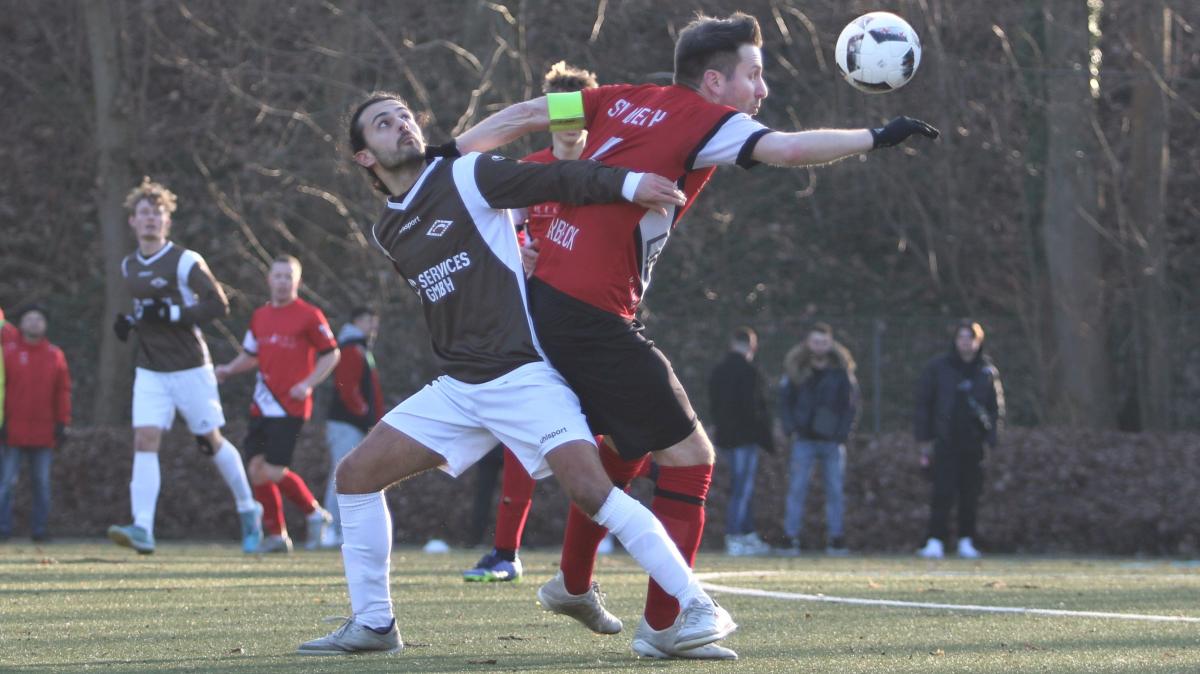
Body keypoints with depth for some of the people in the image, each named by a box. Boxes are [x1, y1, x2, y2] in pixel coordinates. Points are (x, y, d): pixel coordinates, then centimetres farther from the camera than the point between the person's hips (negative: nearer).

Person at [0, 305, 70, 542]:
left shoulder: (55, 355, 8)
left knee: (42, 482, 4)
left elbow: (63, 391, 9)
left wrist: (62, 424, 3)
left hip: (44, 432, 2)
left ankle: (39, 528, 9)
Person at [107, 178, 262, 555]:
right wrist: (130, 322, 6)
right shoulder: (129, 267, 10)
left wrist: (170, 315, -22)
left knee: (211, 442, 6)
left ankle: (248, 509, 29)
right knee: (145, 441, -13)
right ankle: (143, 530, -22)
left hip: (190, 367, -4)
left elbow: (219, 305, -14)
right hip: (150, 371, 4)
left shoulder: (185, 262, -10)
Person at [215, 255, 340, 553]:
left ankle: (315, 513, 9)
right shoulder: (260, 316, 14)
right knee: (257, 469, 0)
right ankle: (275, 534, 10)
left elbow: (331, 353, -1)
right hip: (261, 405, 7)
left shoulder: (309, 316, -5)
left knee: (273, 471, -14)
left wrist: (309, 383, -13)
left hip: (290, 406, -7)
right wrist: (229, 369, 6)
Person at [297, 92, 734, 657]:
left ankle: (698, 606, -18)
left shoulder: (465, 176, -3)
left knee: (590, 488, -23)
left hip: (523, 373, -7)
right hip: (457, 389, 7)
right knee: (355, 474, 2)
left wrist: (626, 183, -31)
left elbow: (551, 181, -16)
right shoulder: (388, 233, 16)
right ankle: (372, 623, 12)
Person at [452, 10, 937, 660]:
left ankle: (572, 583, 39)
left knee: (624, 442, 29)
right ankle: (660, 626, -2)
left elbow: (528, 113, 11)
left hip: (542, 295, 9)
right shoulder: (705, 119, -7)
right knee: (690, 457, 0)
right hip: (594, 316, -9)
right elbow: (790, 149, -19)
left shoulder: (624, 100, 13)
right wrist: (876, 137, -10)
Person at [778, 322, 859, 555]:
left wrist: (843, 433, -5)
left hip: (832, 440, 0)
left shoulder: (841, 371, 3)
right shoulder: (796, 370, 4)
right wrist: (791, 429, -4)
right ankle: (791, 538, -4)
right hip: (804, 440, 0)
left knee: (835, 490, 2)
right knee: (797, 488, -5)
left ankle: (835, 538, 7)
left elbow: (851, 405, 5)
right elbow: (784, 401, 8)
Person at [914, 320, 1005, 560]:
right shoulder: (938, 367, 2)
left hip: (975, 444, 2)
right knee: (943, 493, -10)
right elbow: (923, 403, 4)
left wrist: (990, 438, -1)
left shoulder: (988, 372, 8)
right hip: (945, 441, -2)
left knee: (971, 496, 6)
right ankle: (935, 541, -10)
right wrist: (925, 439, -1)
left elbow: (997, 407, 11)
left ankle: (967, 541, 15)